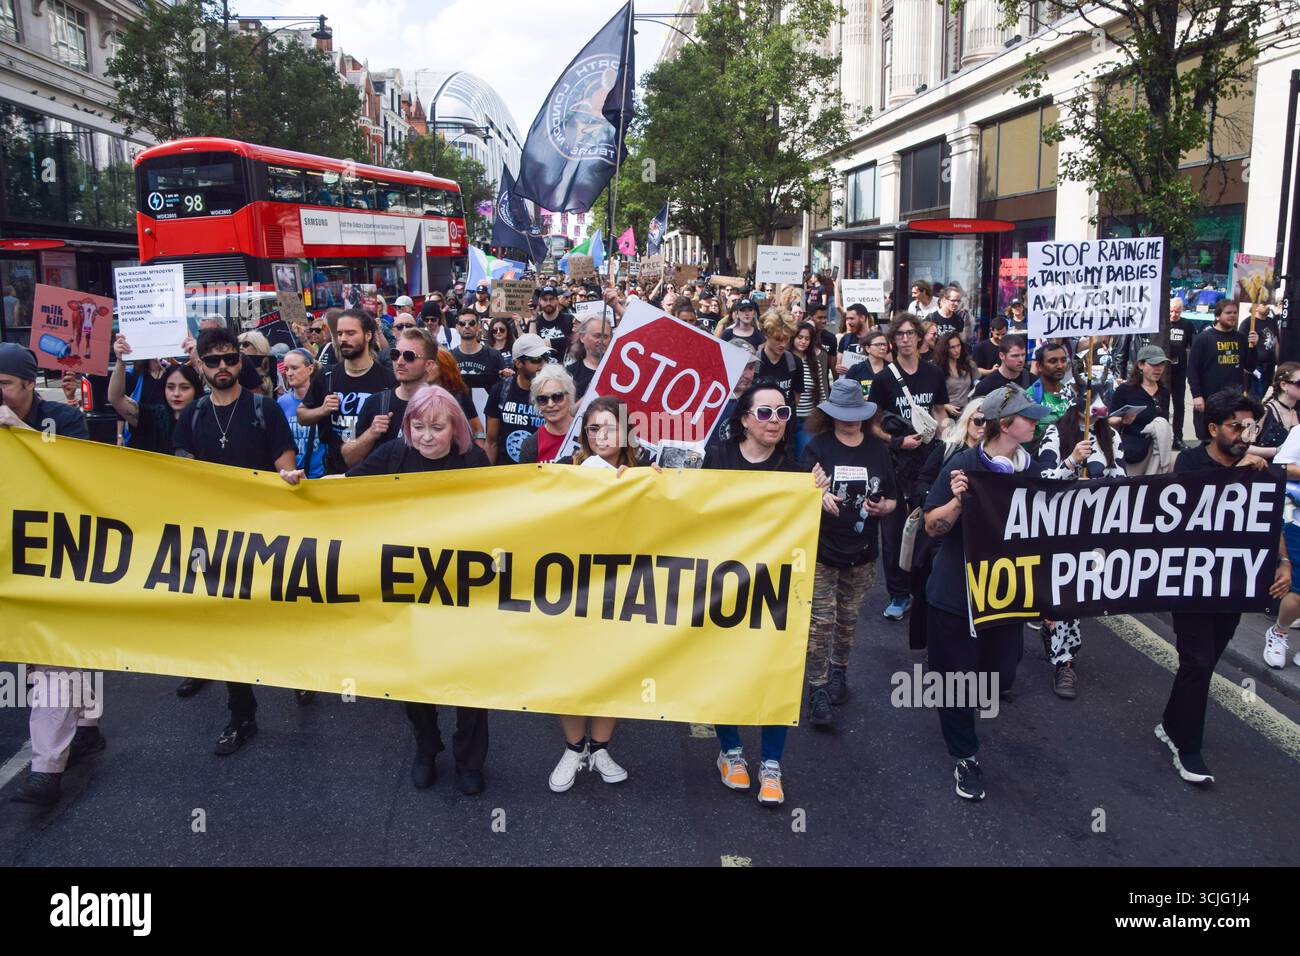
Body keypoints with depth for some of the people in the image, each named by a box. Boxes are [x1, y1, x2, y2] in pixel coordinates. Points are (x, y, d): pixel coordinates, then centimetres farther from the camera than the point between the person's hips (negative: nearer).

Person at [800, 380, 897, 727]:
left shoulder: (877, 449, 5)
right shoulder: (818, 446, -5)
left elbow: (892, 498, 11)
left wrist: (883, 507, -11)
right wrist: (820, 496, -33)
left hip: (862, 552, 3)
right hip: (823, 549, -3)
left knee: (848, 620, 15)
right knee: (821, 621, -4)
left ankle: (839, 673, 35)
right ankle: (818, 690, 4)